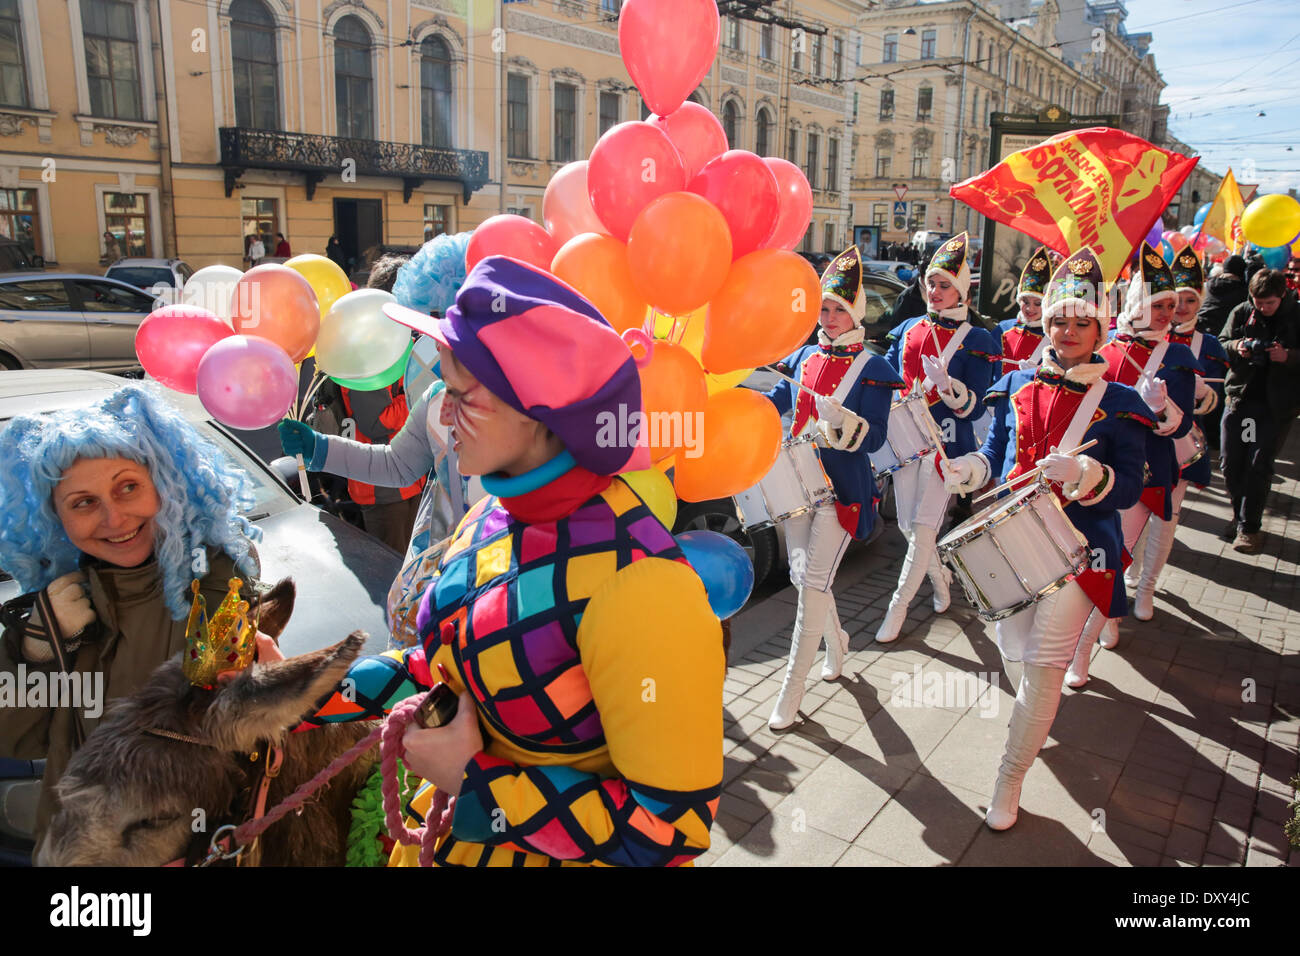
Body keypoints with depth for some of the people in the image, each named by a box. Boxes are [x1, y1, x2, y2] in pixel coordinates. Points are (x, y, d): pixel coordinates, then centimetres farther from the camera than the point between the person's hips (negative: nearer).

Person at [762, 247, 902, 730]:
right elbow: (775, 401, 18)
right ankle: (835, 639, 42)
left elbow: (875, 437, -12)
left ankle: (792, 690, 0)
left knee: (814, 580, -9)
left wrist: (842, 421, -32)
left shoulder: (872, 369, -6)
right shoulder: (804, 357, 10)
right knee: (801, 575, 12)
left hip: (843, 486, -6)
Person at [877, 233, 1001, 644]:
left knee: (924, 525, -6)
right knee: (907, 525, 11)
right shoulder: (906, 330, 9)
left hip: (945, 443, -5)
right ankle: (940, 576, 39)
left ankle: (898, 606, 5)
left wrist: (946, 383, -28)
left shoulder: (977, 341, -5)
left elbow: (973, 407, -10)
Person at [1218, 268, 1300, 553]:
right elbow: (1220, 344, 8)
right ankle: (1240, 515, 25)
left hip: (1274, 403, -2)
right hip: (1238, 397, 3)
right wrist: (1236, 346, -12)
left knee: (1259, 466, -5)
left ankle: (1249, 526, 5)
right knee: (1230, 463, 4)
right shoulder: (1241, 313, 3)